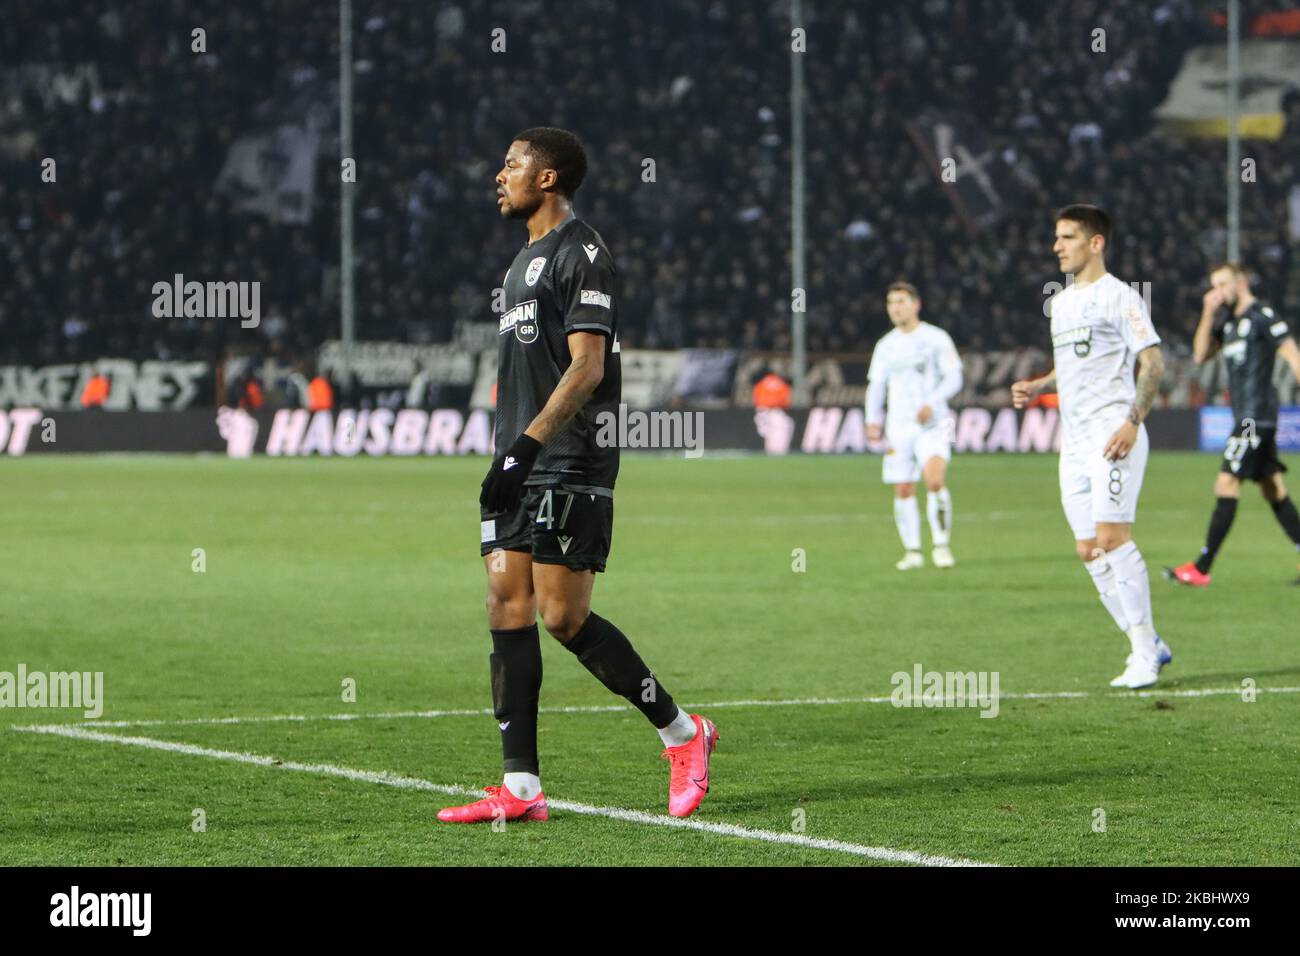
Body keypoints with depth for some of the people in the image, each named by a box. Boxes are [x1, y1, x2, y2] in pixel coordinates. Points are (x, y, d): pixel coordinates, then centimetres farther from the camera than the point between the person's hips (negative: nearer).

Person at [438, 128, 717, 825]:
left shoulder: (581, 253, -9)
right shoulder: (525, 260, 21)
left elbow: (586, 365, -17)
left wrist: (527, 443, -23)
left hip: (570, 466, -9)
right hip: (520, 467, 9)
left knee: (564, 617, -11)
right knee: (507, 606, 1)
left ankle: (682, 732, 6)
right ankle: (520, 787, 0)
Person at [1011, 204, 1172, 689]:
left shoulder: (1117, 296, -7)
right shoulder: (1060, 303, 18)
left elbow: (1153, 361, -11)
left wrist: (1133, 422, -21)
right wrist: (1037, 387, 11)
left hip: (1113, 435, -9)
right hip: (1074, 441, 9)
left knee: (1112, 536, -16)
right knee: (1088, 550, 5)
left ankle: (1145, 652, -10)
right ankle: (1147, 646, 14)